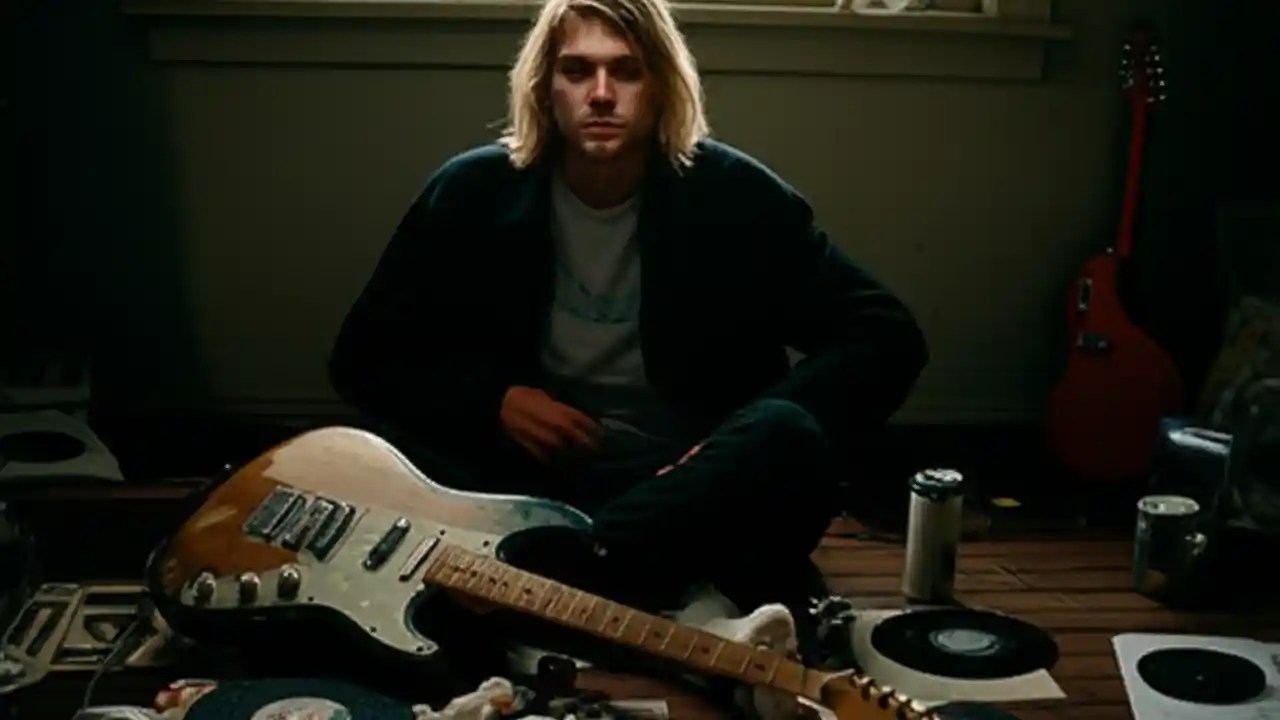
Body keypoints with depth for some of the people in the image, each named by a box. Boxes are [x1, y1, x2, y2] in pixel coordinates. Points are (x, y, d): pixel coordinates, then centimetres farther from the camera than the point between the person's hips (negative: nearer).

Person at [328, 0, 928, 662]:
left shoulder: (735, 195, -5)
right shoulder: (473, 191, -1)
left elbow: (888, 337, -8)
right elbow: (362, 355, 5)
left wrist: (745, 454, -21)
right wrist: (494, 401, -13)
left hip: (689, 484, -1)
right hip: (529, 471, 1)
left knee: (791, 444, -33)